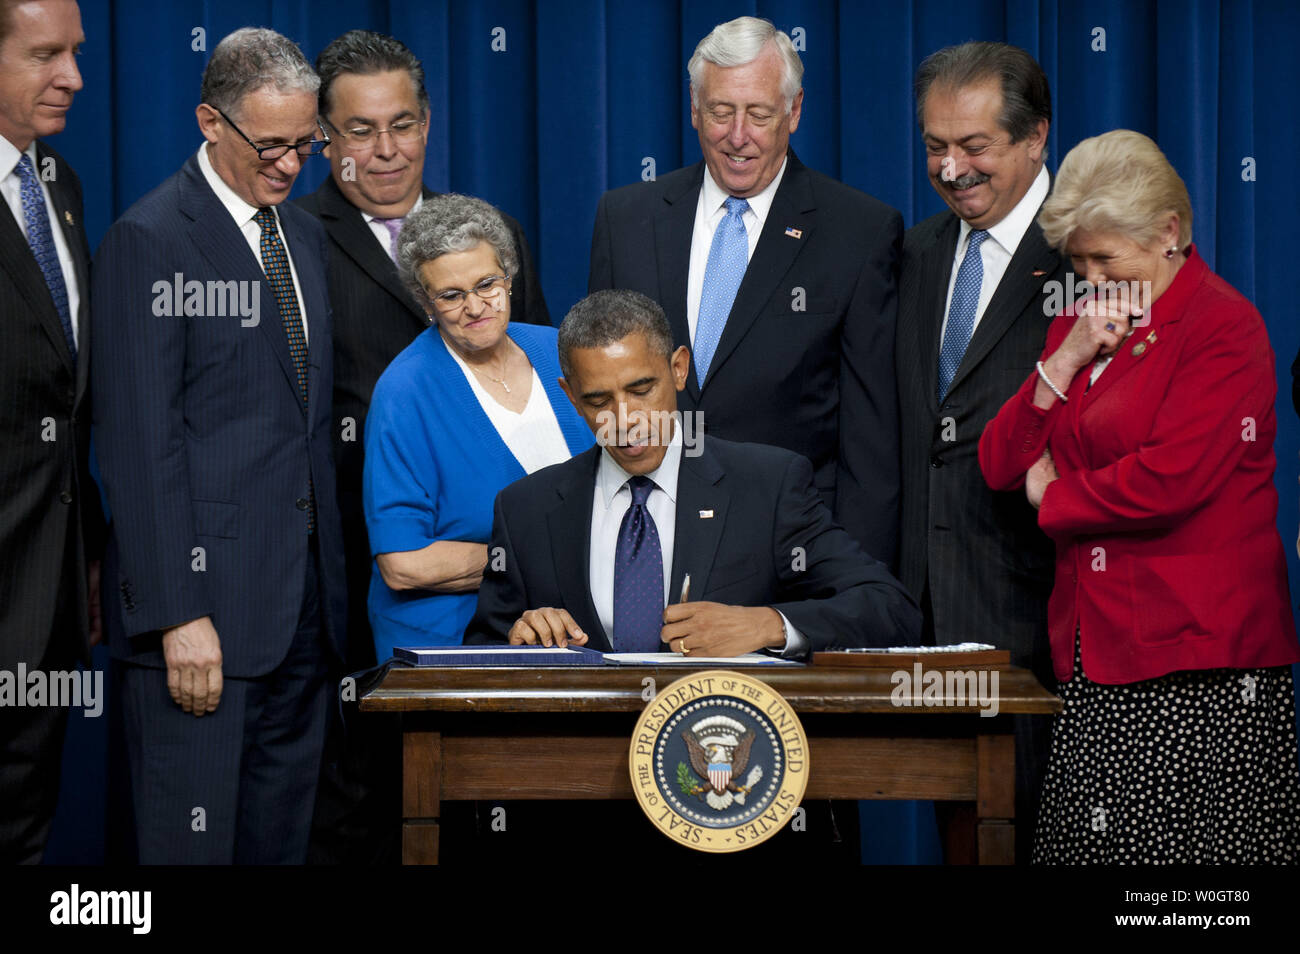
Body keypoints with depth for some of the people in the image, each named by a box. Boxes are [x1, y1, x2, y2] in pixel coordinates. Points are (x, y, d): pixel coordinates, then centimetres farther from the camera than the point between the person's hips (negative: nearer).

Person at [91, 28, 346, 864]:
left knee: (283, 829, 11)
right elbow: (139, 440, -13)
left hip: (305, 598, 7)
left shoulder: (306, 236, 16)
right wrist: (177, 613, -18)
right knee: (191, 834, -2)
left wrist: (333, 576, 12)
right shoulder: (150, 239, -8)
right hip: (205, 593, -7)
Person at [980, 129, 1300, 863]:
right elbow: (1002, 466, 11)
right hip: (1098, 656, 7)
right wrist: (1068, 359, -2)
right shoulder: (1083, 324, 18)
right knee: (1089, 843, 2)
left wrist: (1056, 495, -1)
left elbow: (1171, 480, -17)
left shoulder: (1225, 327, -6)